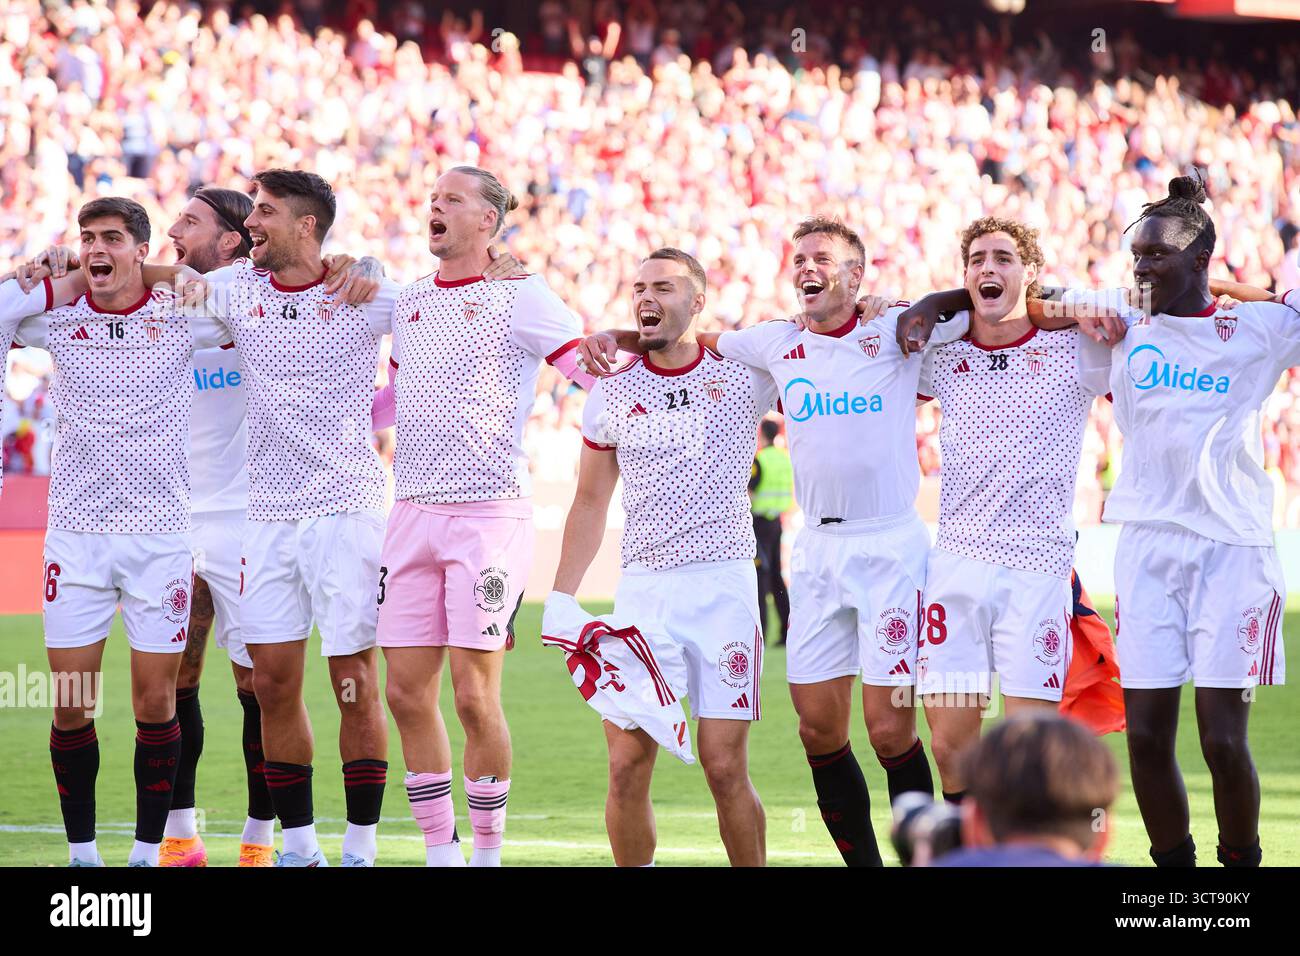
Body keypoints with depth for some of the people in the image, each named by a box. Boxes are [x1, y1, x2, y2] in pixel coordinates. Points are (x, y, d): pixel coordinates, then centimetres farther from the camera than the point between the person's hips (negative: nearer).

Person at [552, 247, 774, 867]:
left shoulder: (745, 374, 2)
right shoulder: (613, 392, 8)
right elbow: (590, 503, 16)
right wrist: (560, 600, 11)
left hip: (724, 587, -2)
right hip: (642, 588, 2)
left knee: (725, 768, -6)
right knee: (627, 764, -3)